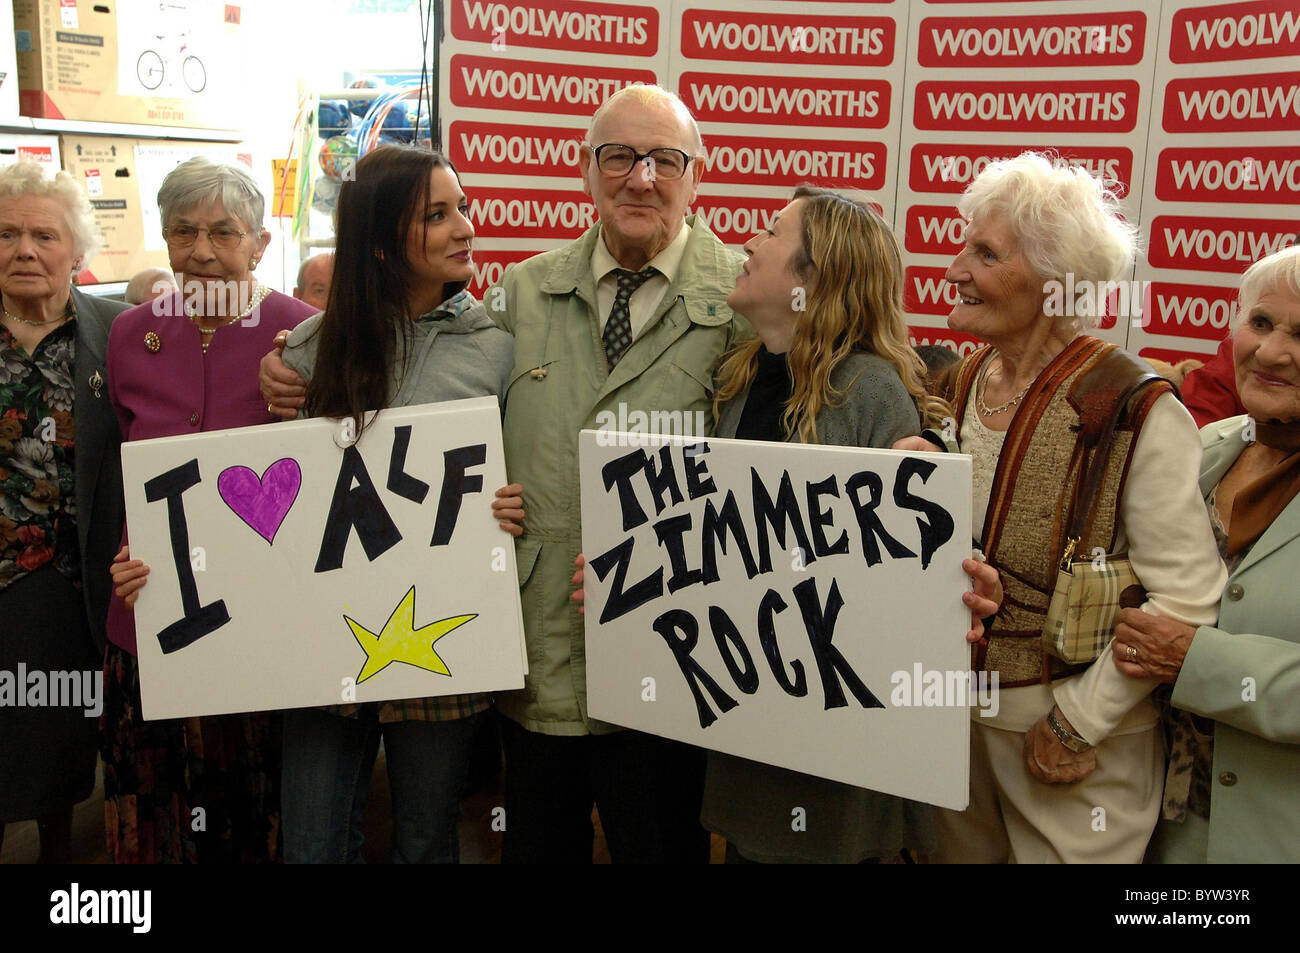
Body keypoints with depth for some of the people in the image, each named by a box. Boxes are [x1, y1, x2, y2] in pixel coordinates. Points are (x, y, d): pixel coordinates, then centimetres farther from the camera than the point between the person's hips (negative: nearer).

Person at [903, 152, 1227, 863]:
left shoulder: (1138, 410, -19)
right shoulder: (970, 379, 2)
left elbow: (1185, 599, -19)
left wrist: (1079, 723, -16)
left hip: (1070, 741, -6)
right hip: (957, 712, 6)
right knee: (962, 851, 20)